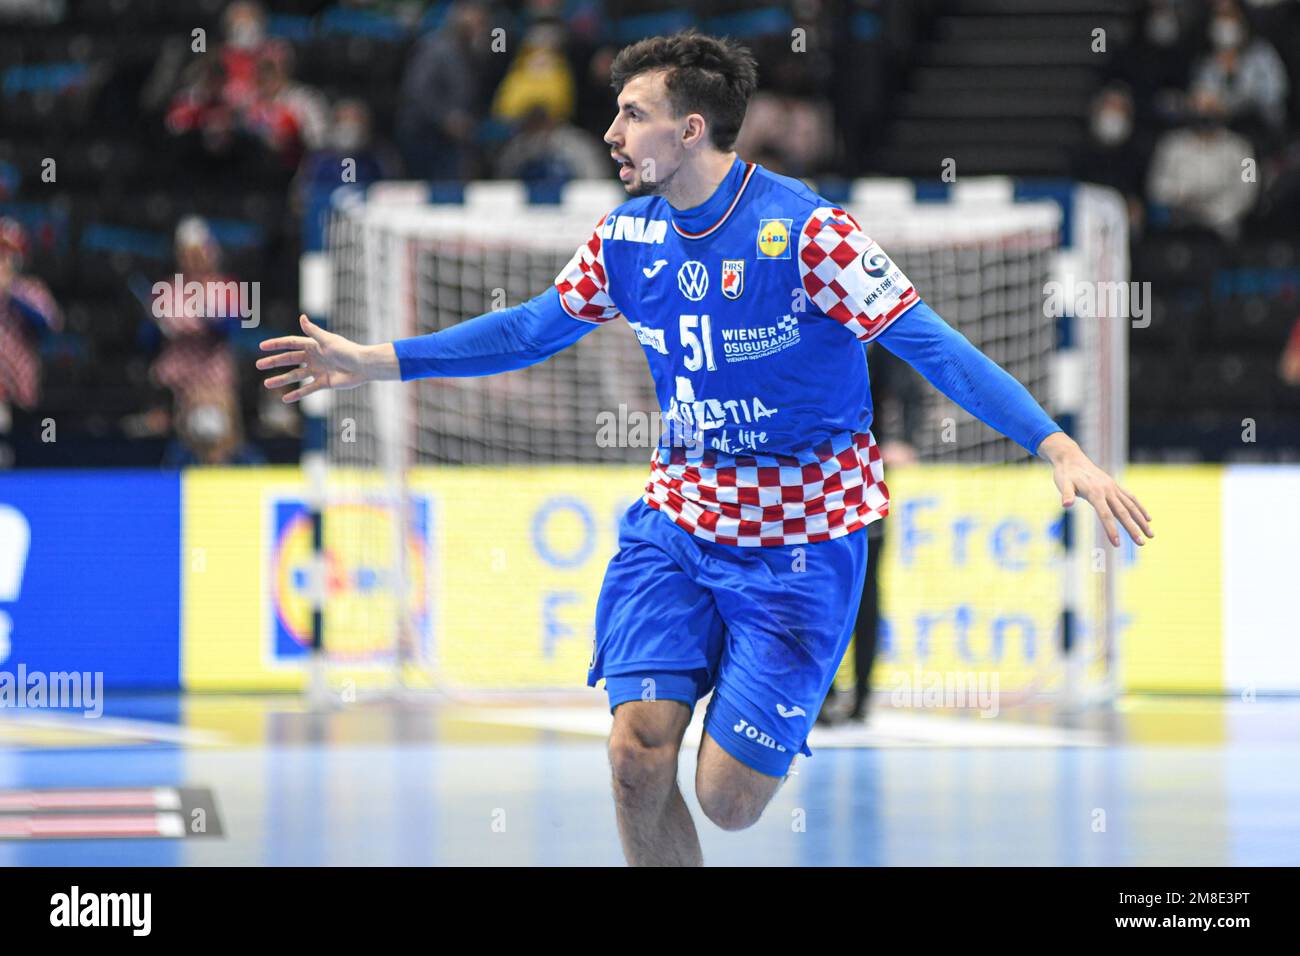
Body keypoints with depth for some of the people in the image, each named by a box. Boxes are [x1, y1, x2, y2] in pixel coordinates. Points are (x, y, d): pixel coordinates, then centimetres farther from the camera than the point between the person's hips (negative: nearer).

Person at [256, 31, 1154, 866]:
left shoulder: (804, 230, -18)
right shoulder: (628, 234, 1)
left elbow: (932, 343, -20)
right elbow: (533, 327, 15)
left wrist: (1059, 447, -30)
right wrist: (375, 362, 14)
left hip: (799, 544, -5)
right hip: (676, 518, 5)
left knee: (728, 800, -8)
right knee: (639, 755, -11)